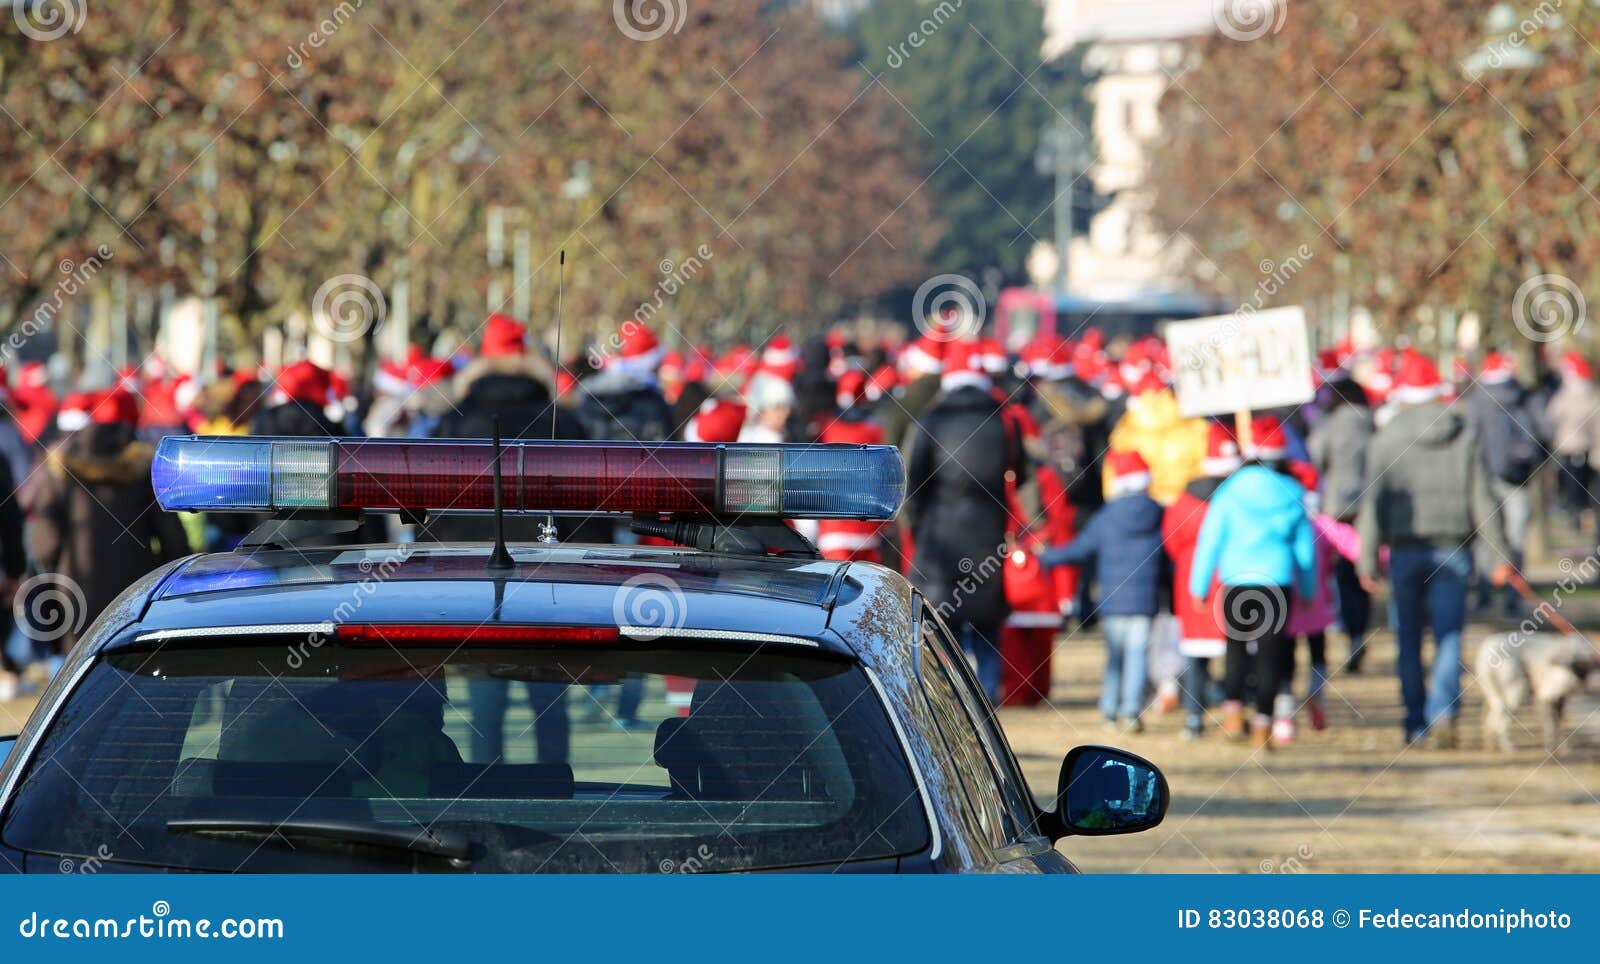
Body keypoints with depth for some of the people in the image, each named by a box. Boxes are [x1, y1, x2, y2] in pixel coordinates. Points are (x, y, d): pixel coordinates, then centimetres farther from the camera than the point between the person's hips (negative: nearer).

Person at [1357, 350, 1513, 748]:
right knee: (1449, 636, -2)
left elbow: (1375, 502, -5)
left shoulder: (1388, 438, -3)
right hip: (1453, 549, 1)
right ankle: (1443, 712, -21)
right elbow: (1482, 499, 2)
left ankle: (1416, 722, 11)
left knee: (1409, 638, 9)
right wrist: (1499, 554, 6)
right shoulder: (1464, 435, 3)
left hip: (1407, 549, -1)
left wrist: (1368, 561, -2)